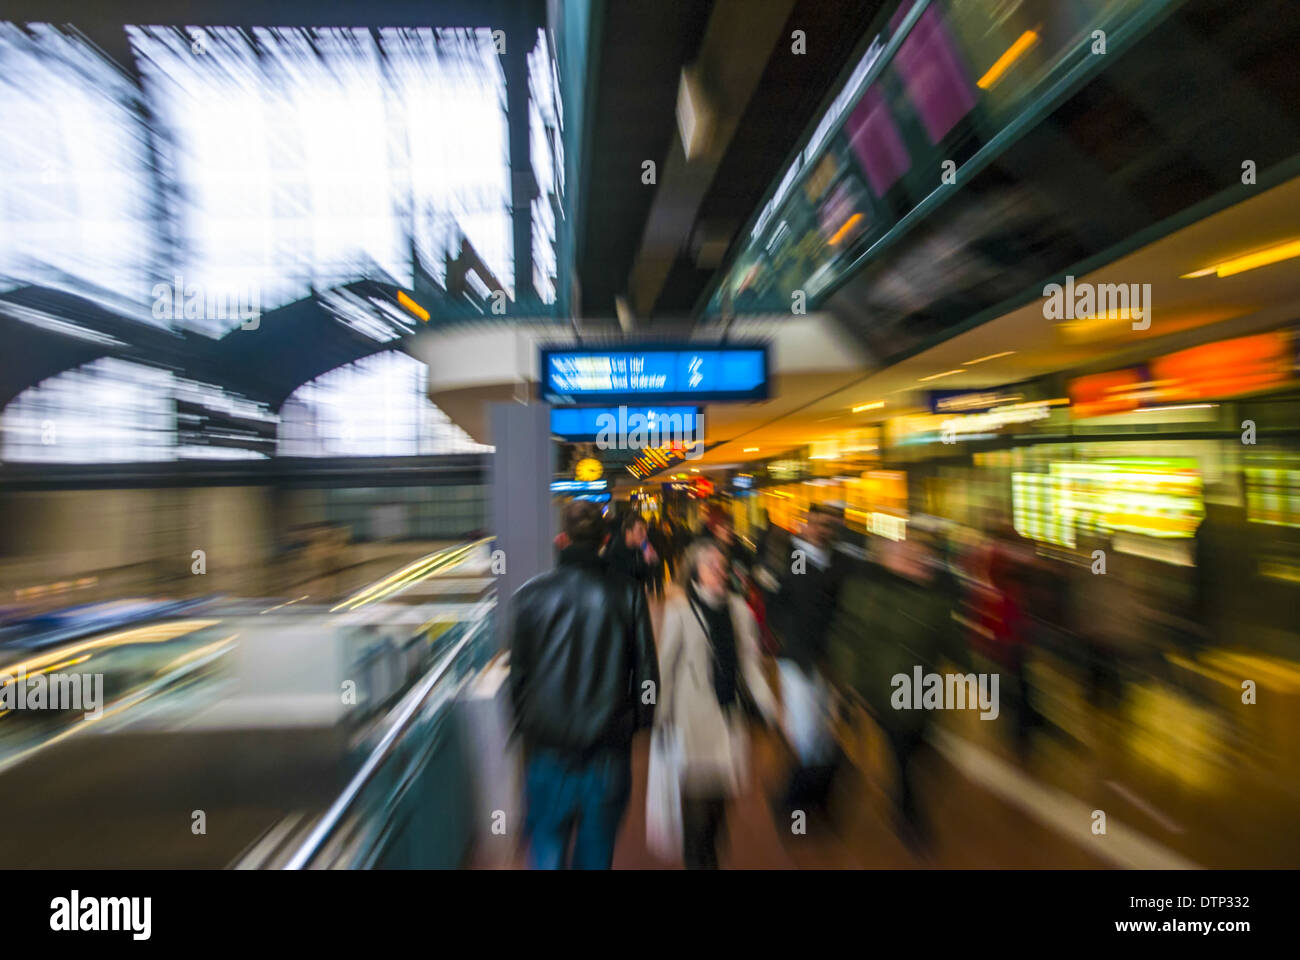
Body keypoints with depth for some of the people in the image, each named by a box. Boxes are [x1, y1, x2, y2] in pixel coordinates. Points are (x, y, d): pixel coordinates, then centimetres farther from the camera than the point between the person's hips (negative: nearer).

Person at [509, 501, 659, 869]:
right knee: (596, 851, 24)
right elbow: (645, 670, -7)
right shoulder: (628, 593, -13)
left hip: (547, 746, 0)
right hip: (608, 750, 1)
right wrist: (640, 722, 11)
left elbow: (518, 670, -1)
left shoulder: (530, 593, -10)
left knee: (546, 845, 24)